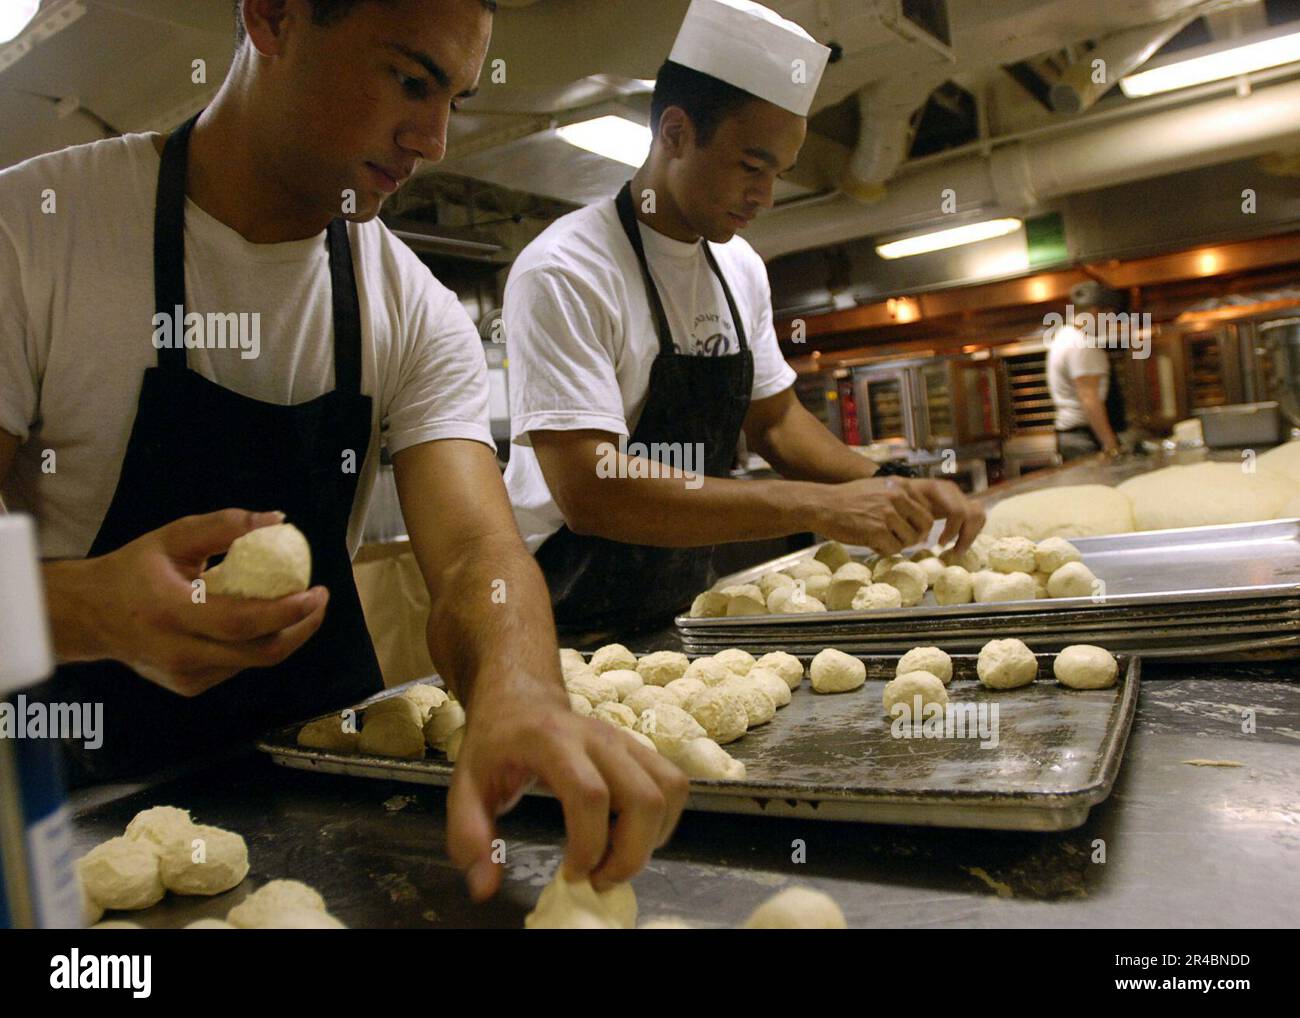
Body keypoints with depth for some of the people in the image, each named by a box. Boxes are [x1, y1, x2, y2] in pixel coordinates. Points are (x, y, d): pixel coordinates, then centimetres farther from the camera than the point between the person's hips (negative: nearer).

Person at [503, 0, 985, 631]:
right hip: (569, 630, -6)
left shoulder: (740, 267, 5)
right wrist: (817, 506, -27)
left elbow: (773, 419, 13)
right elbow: (589, 491, -28)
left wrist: (890, 489, -3)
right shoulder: (565, 272, -19)